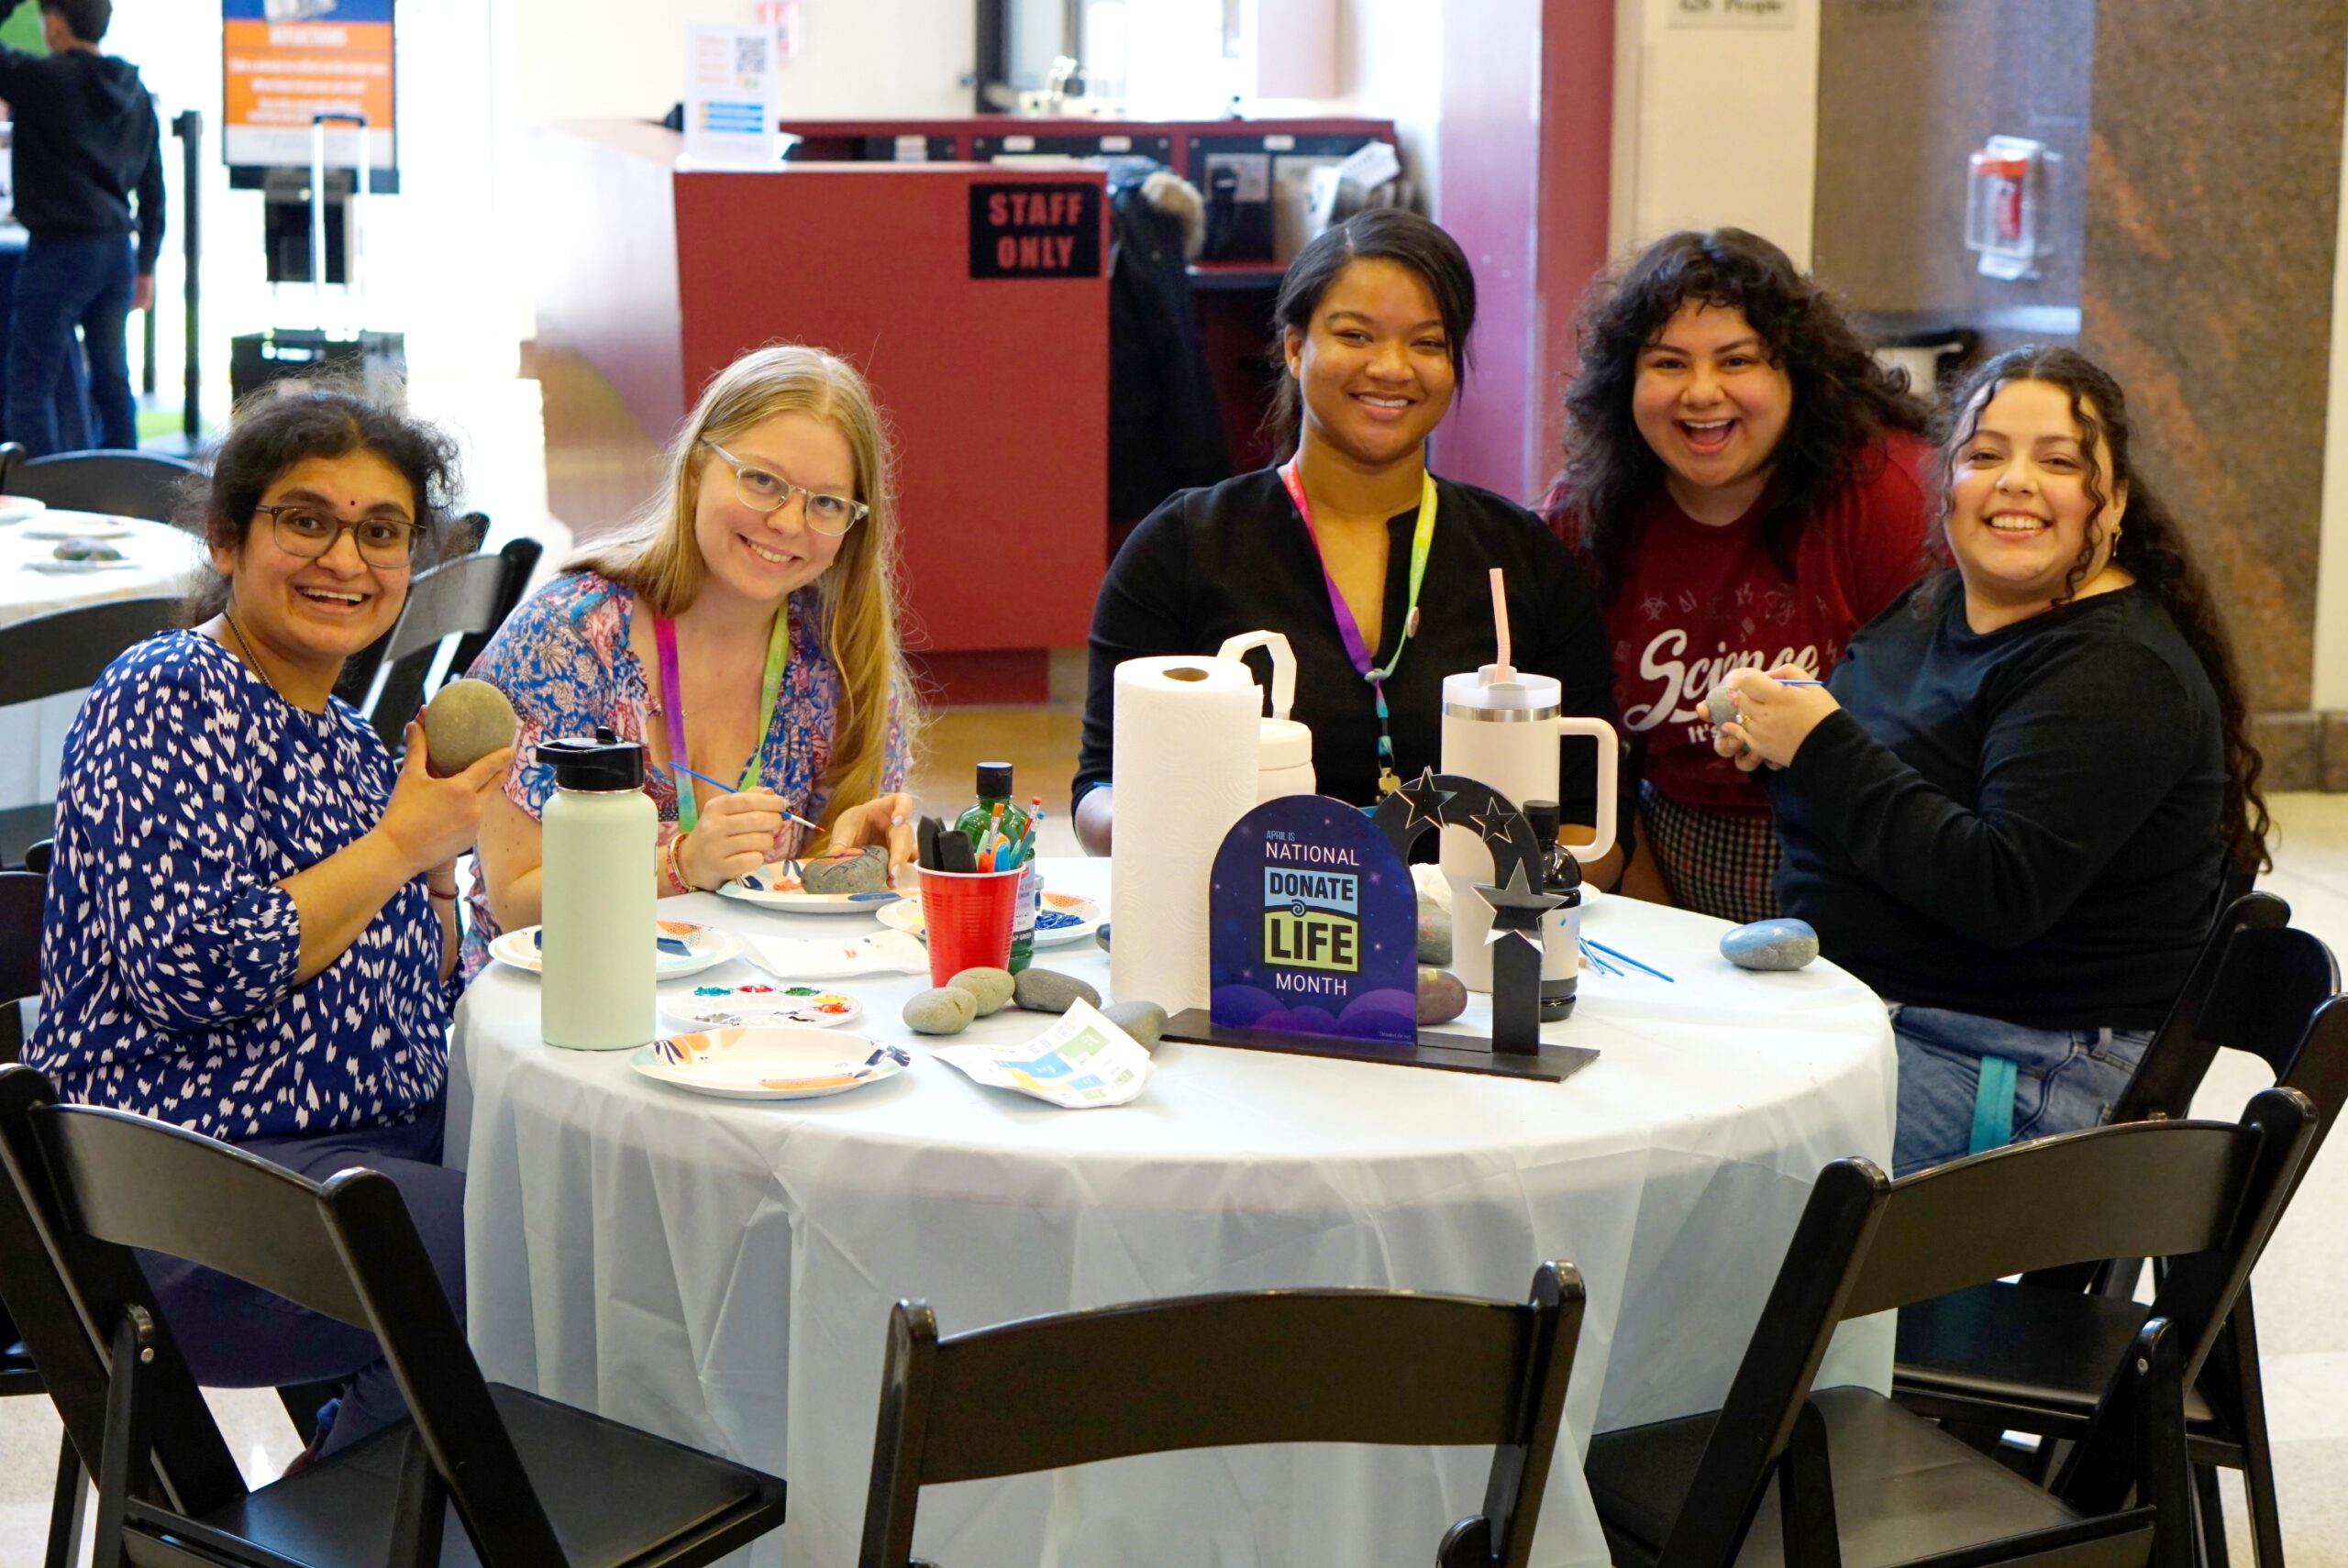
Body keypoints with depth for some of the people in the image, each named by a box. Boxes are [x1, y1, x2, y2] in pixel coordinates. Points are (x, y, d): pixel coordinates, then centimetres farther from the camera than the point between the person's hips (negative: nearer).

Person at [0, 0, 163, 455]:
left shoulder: (41, 79, -12)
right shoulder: (135, 94, 10)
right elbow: (153, 190, 14)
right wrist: (146, 265, 21)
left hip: (59, 251, -7)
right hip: (117, 253, 7)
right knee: (112, 378, 15)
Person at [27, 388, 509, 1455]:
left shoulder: (343, 739, 16)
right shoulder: (166, 698, -10)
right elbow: (192, 970, -23)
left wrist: (439, 871, 3)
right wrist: (398, 842, -13)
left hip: (373, 1137, 9)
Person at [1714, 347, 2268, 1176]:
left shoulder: (2118, 671, -15)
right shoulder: (1939, 607, 11)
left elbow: (2003, 893, -25)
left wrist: (1825, 749, -22)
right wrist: (1781, 739, 3)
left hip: (2025, 1067, -9)